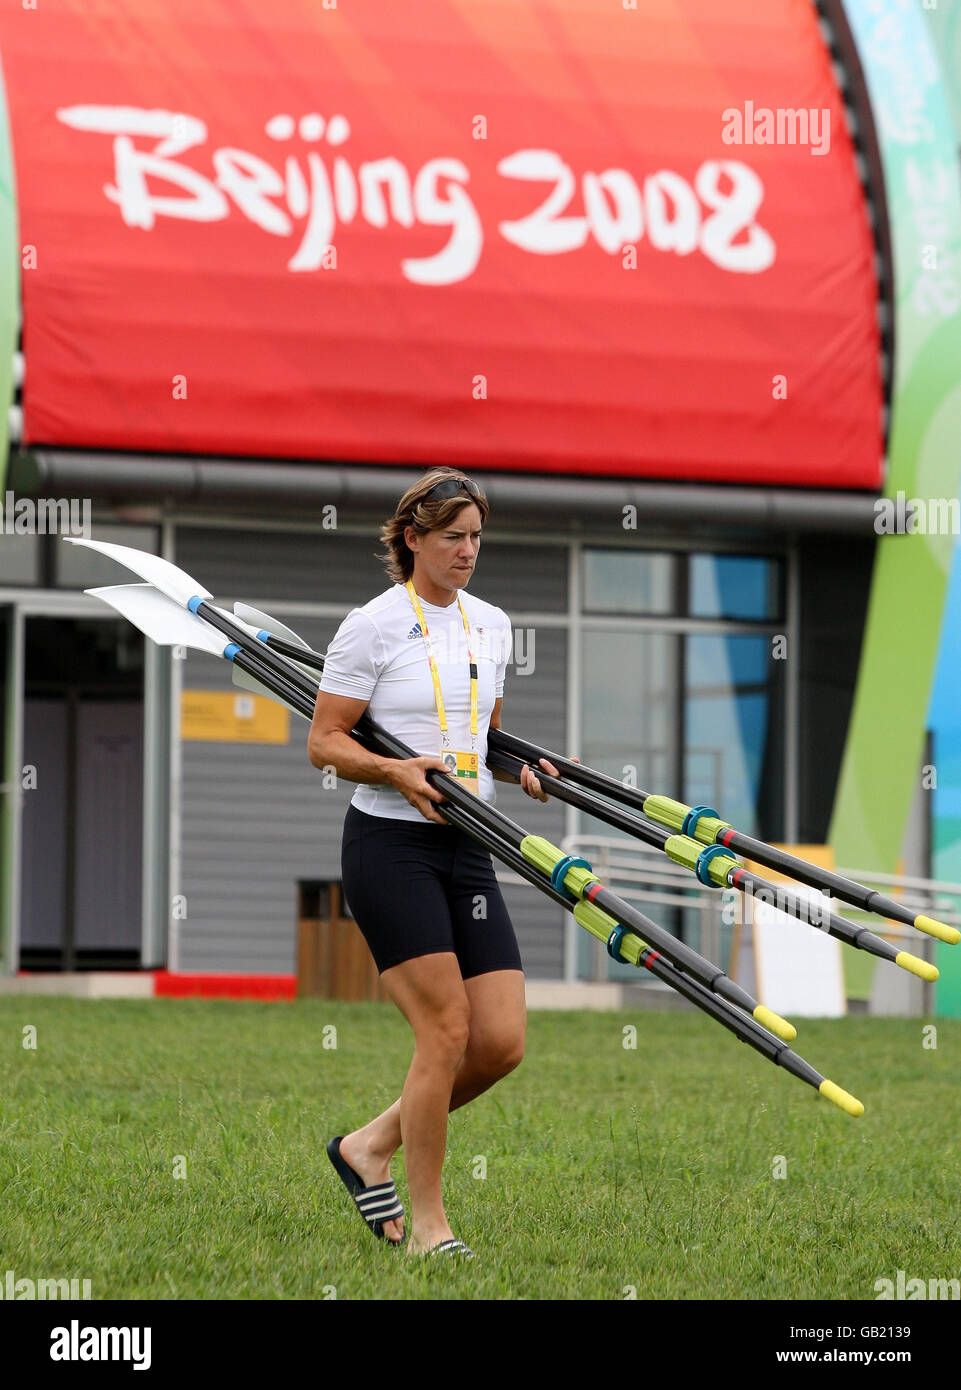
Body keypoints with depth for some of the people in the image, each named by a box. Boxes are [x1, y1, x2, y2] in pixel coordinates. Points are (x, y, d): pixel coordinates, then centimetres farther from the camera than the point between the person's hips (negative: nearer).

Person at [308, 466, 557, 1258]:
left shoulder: (492, 626, 13)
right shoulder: (376, 625, -6)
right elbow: (324, 742, -6)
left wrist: (521, 771, 6)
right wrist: (398, 771, -21)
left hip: (466, 851, 7)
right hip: (390, 845, -6)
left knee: (502, 1041, -3)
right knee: (447, 1031, -12)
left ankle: (371, 1146, 18)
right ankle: (427, 1225, -1)